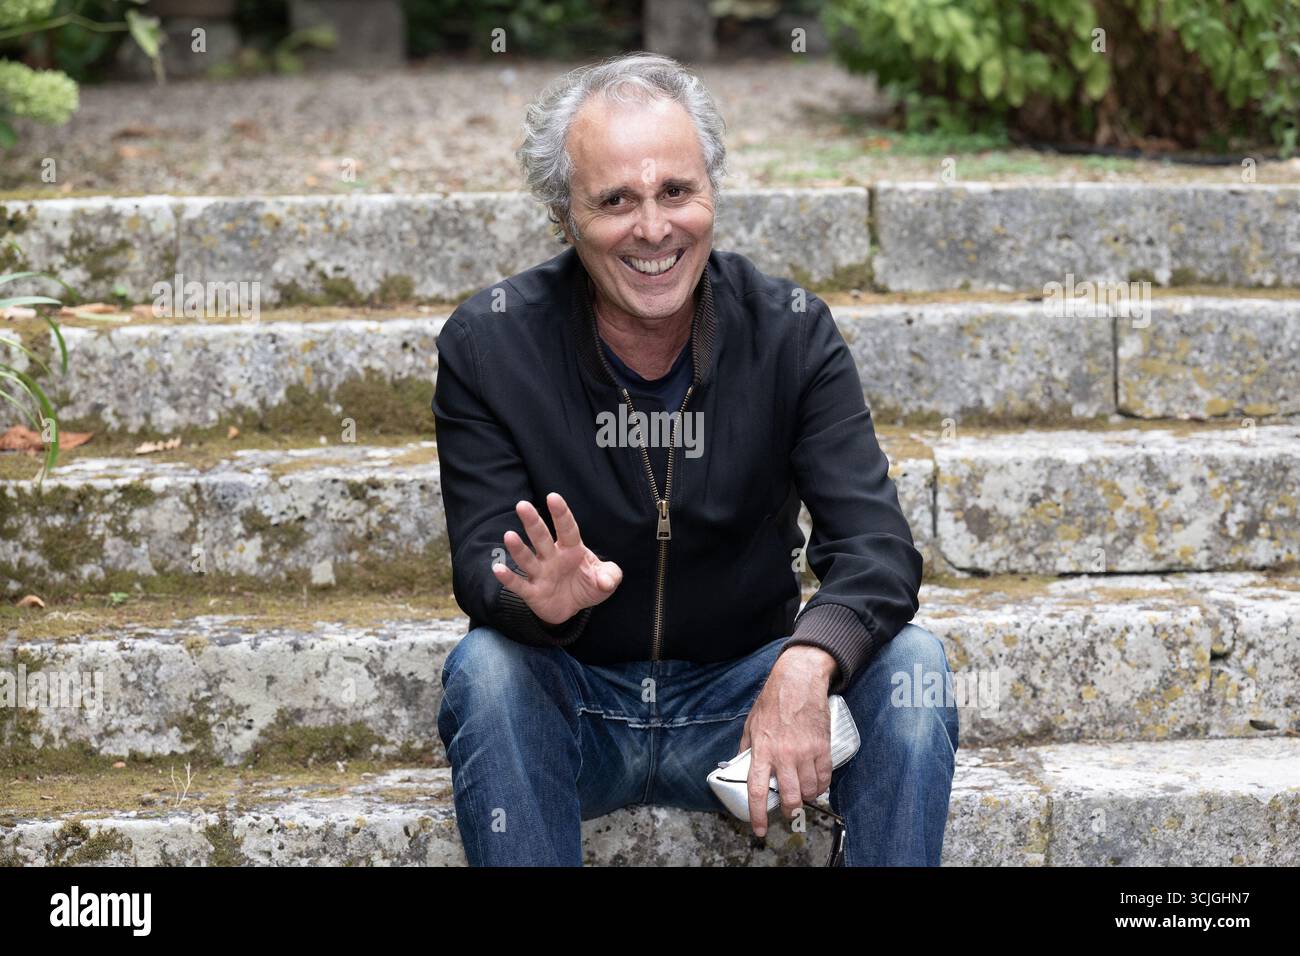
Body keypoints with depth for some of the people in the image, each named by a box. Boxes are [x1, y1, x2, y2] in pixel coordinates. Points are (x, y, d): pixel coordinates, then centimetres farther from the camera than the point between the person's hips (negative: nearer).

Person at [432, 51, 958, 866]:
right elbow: (483, 570, -14)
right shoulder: (488, 347, -10)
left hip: (742, 691, 1)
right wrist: (541, 600, -41)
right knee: (484, 667, -32)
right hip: (571, 702, -1)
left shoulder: (792, 332, -8)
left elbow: (876, 548, -16)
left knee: (911, 661, -24)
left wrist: (806, 663, -39)